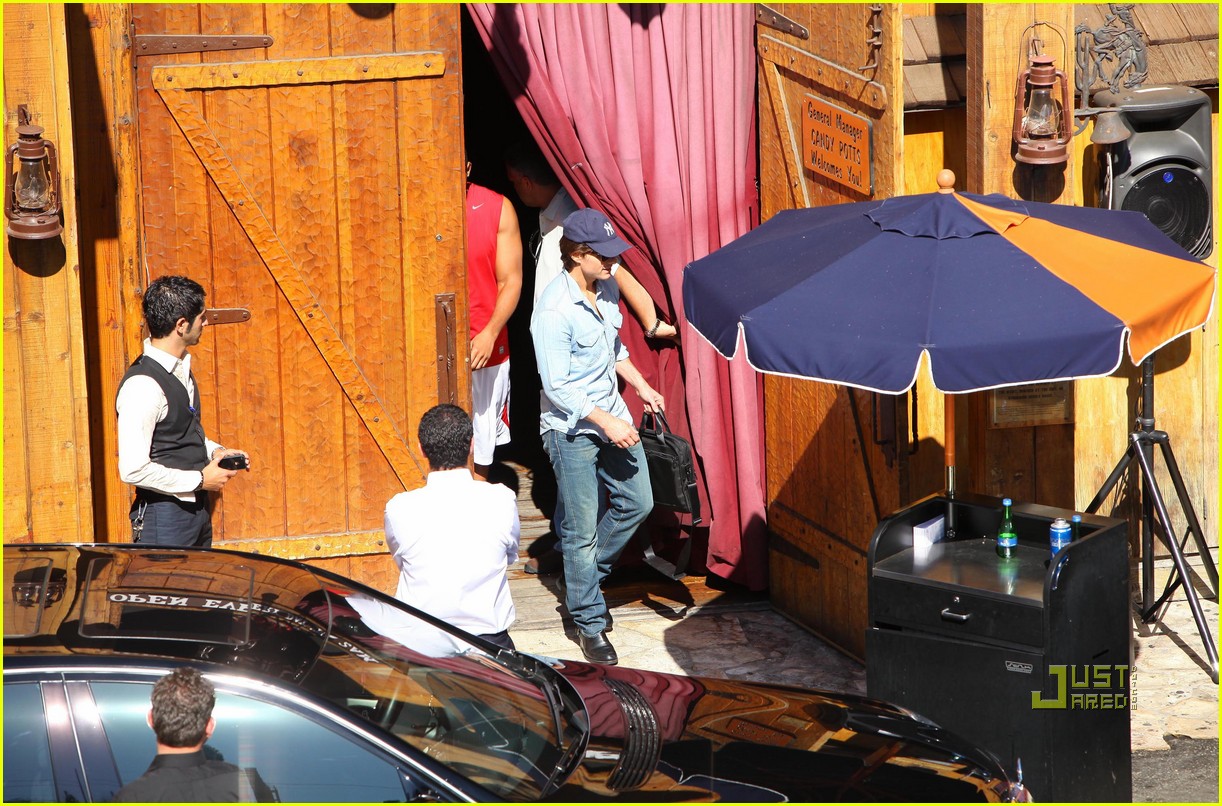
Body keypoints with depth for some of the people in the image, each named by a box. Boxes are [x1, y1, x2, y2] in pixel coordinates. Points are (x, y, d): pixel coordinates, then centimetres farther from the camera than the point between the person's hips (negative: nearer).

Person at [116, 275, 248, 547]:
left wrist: (215, 451, 7)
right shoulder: (142, 385, -21)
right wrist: (200, 480, -17)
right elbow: (133, 469, -25)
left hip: (197, 510, 9)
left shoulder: (181, 369, 10)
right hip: (164, 515, -9)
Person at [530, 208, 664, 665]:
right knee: (582, 530, 0)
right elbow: (557, 386, -22)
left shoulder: (607, 288, 1)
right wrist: (606, 422, -23)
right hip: (573, 430, -8)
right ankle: (589, 624, 12)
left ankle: (584, 578, 34)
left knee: (637, 502, 14)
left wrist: (640, 386, 16)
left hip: (613, 416, 8)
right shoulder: (554, 310, -23)